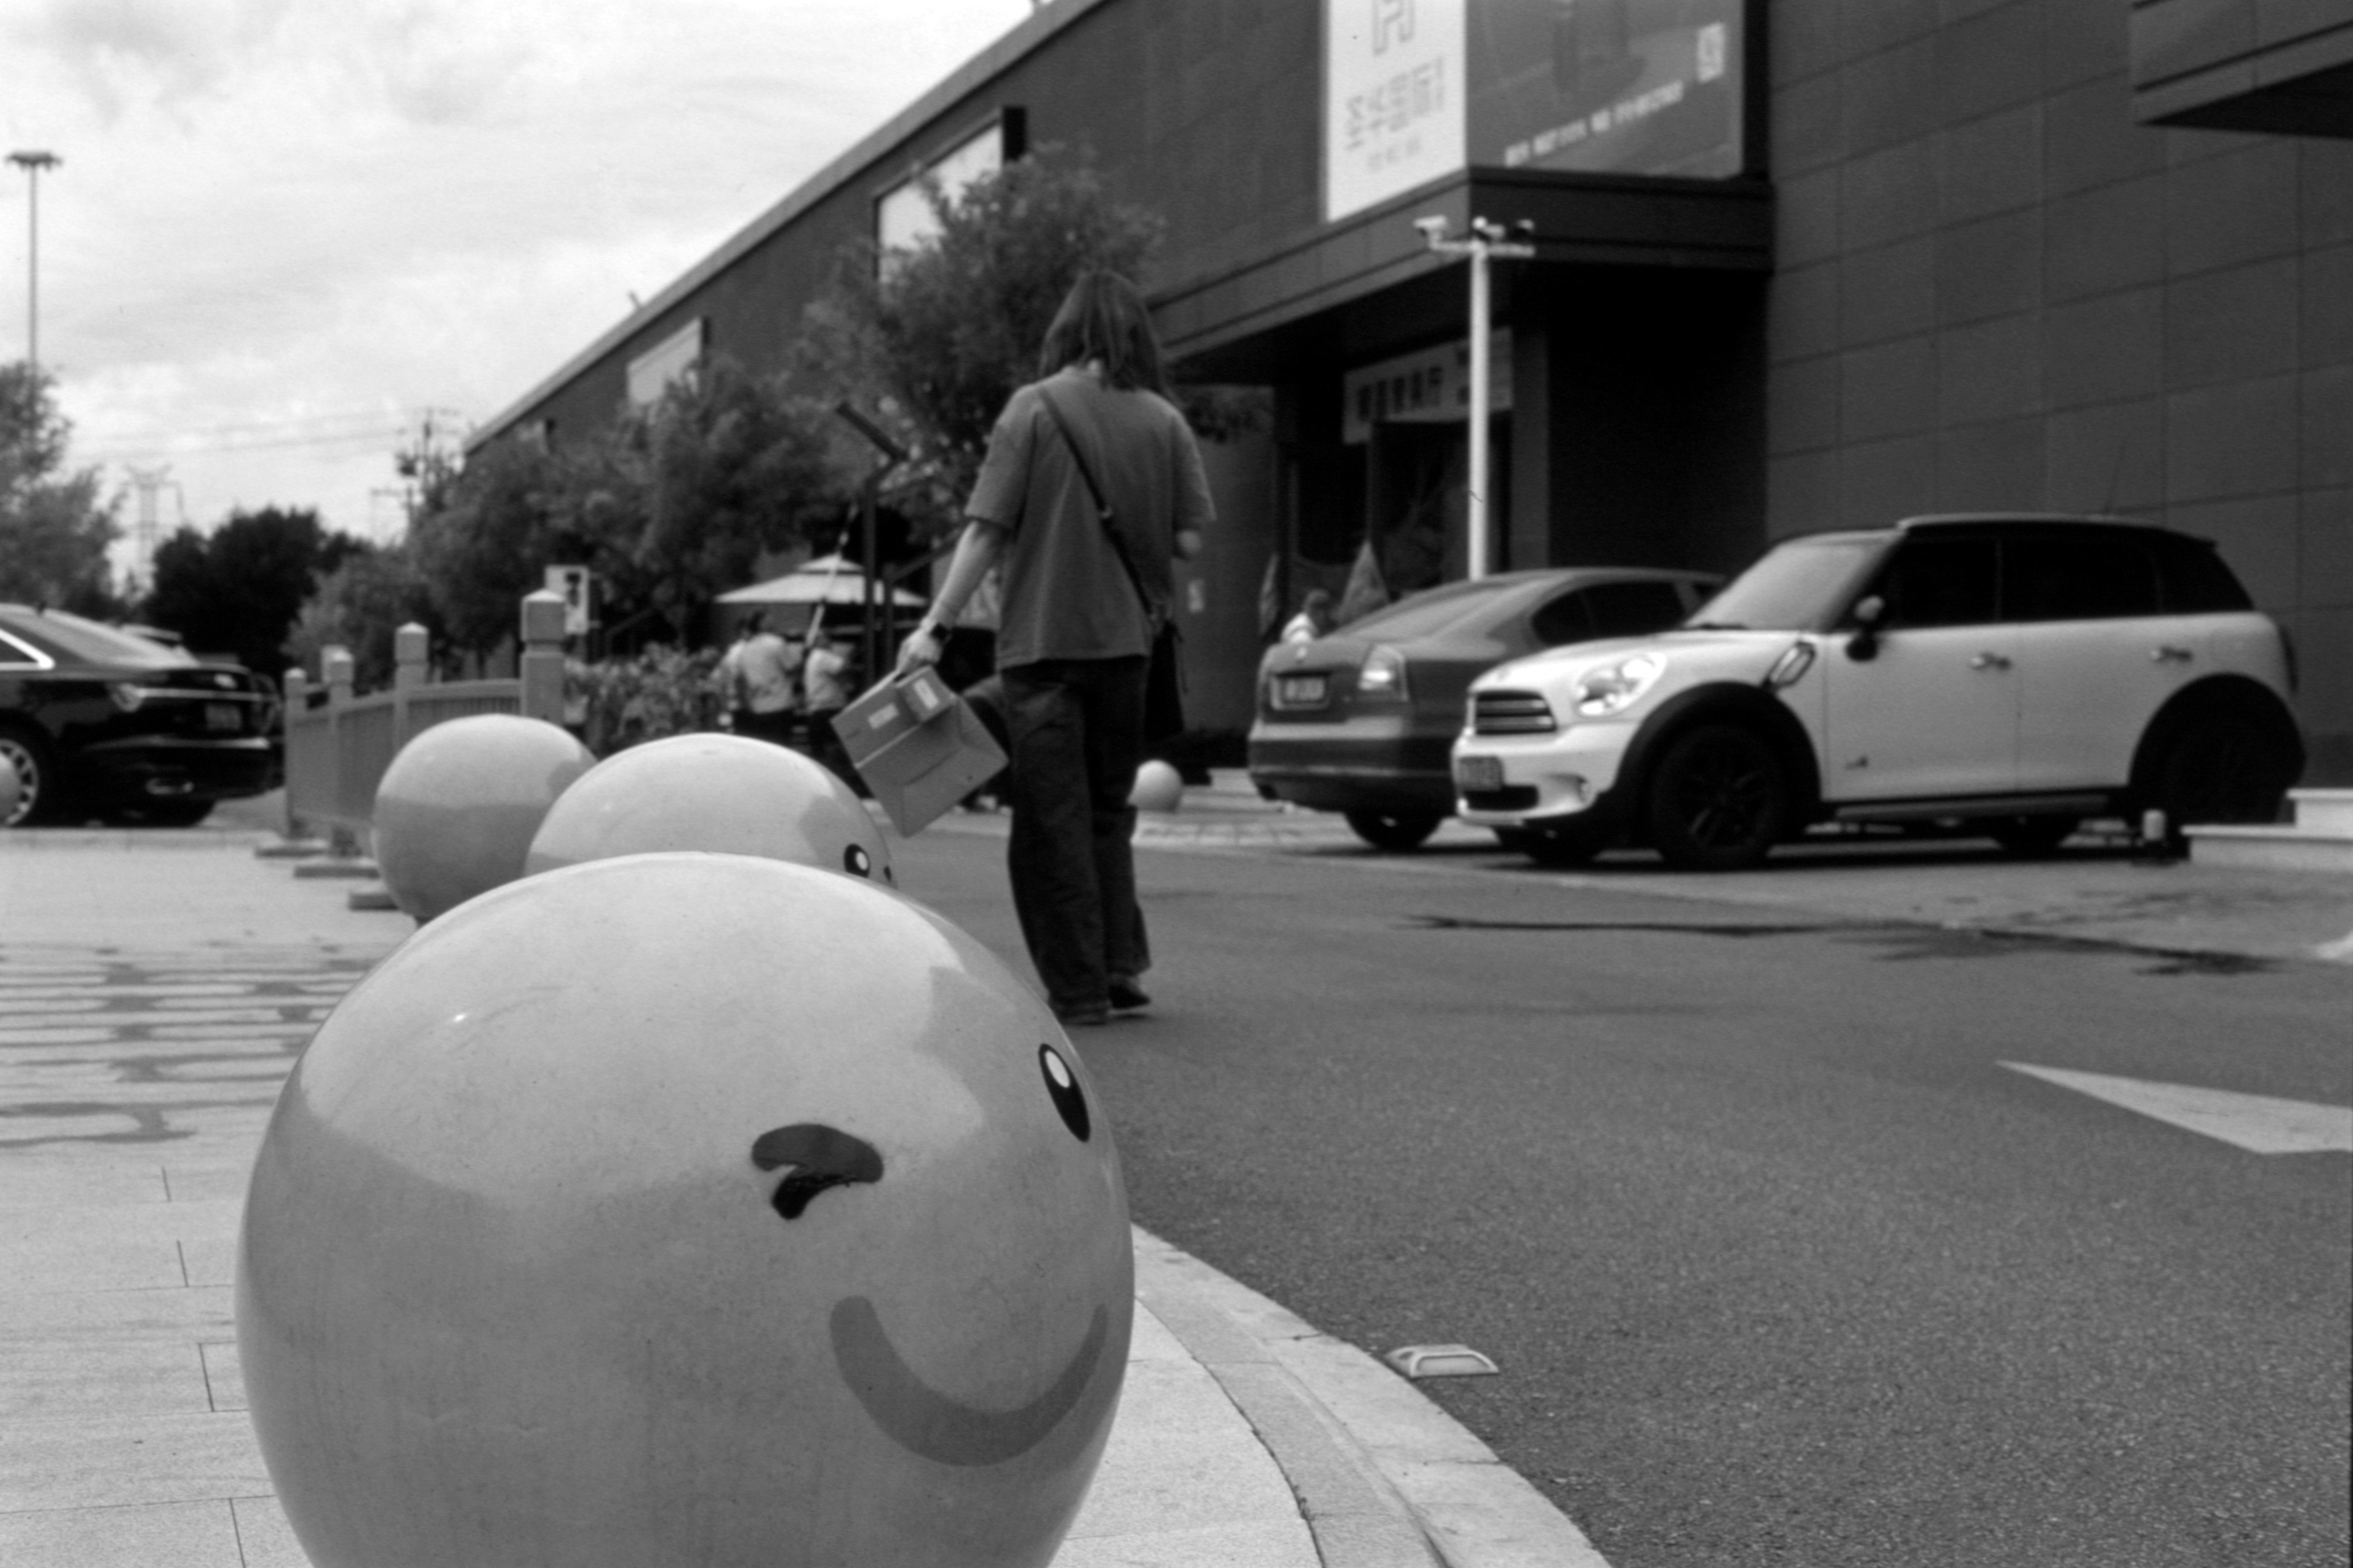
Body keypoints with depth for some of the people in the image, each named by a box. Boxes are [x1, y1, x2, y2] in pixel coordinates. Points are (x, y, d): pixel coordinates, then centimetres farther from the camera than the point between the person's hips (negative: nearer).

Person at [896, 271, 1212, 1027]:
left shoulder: (1035, 408, -6)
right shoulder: (1164, 421, 2)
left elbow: (987, 531, -10)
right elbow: (1188, 539, 0)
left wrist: (935, 626, -6)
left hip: (1042, 639, -3)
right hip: (1125, 639, 3)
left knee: (1052, 817, 4)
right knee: (1108, 807, 19)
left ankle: (1079, 988, 3)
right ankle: (1121, 964, 14)